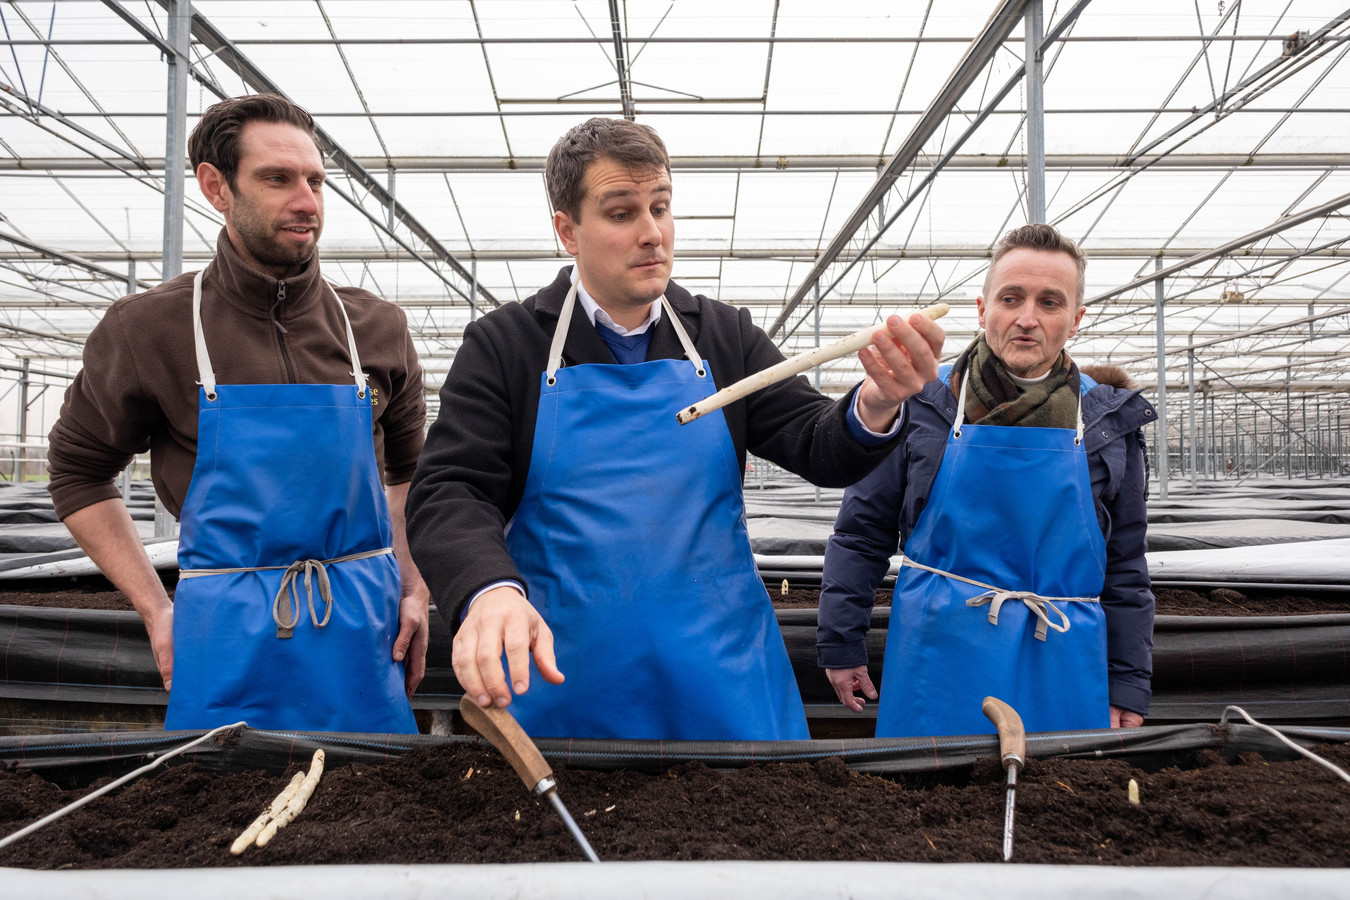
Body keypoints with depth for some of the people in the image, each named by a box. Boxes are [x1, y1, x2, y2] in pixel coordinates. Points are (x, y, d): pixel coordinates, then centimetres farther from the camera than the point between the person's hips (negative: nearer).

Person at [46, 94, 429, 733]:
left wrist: (414, 587, 4)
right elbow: (78, 470, 8)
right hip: (226, 640, -2)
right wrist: (156, 608, 0)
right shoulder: (149, 327, -2)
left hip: (365, 632, 2)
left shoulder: (377, 328, 4)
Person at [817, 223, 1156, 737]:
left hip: (1061, 674, 2)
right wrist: (841, 644, 3)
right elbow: (861, 533, 3)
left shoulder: (1110, 423, 3)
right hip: (938, 664, -1)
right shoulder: (920, 405, -3)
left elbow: (1125, 566, 8)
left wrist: (1127, 687, 8)